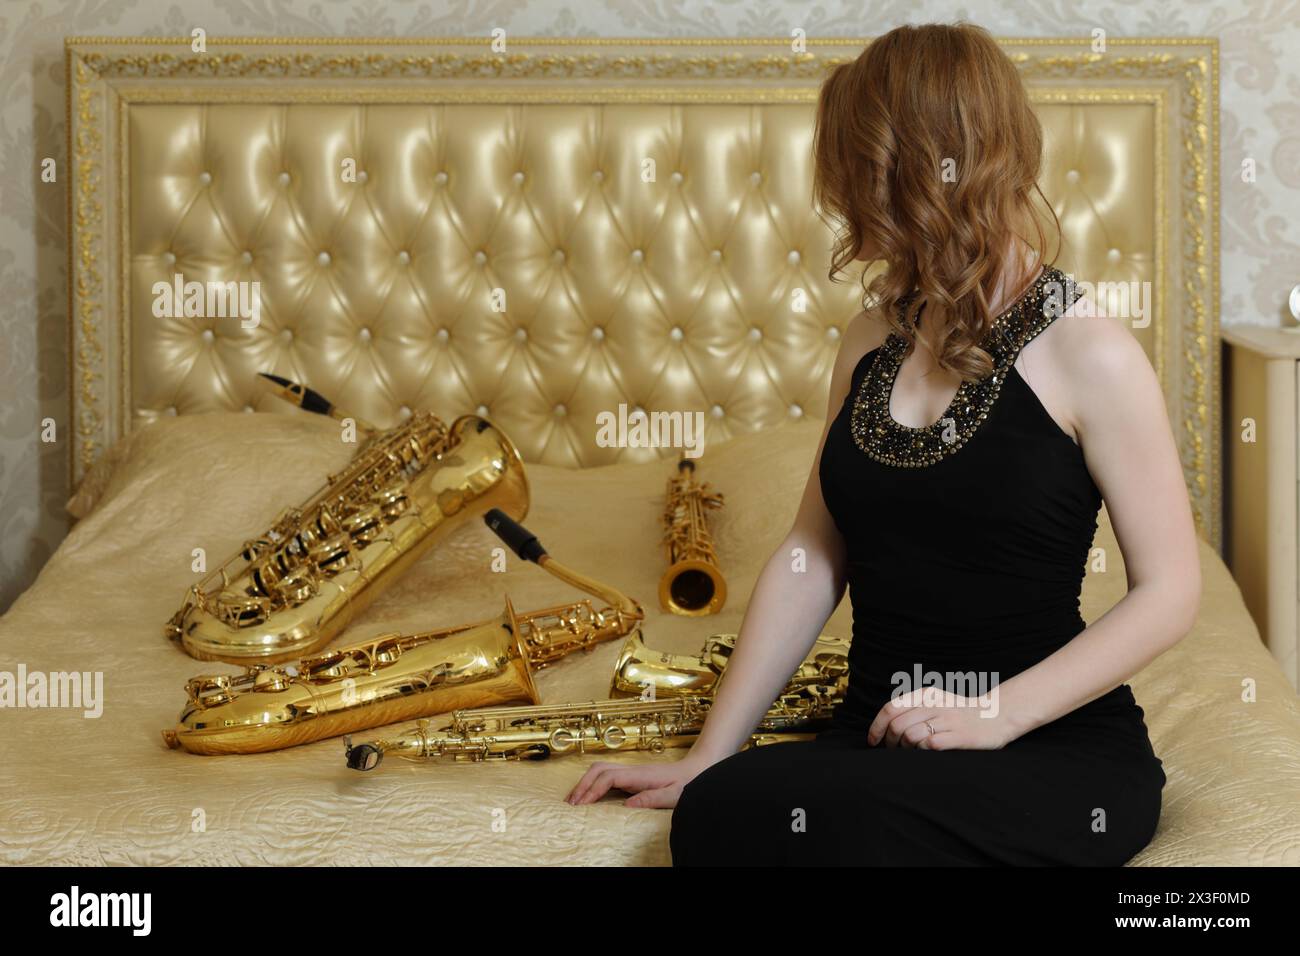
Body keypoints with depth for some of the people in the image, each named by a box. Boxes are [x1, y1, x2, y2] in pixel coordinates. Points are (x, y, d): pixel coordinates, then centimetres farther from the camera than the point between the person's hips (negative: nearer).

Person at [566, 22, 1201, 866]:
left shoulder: (1087, 353, -7)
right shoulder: (874, 338, 12)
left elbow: (1170, 592, -6)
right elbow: (813, 558, 12)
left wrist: (998, 712, -18)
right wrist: (708, 755, 6)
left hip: (1058, 747, -4)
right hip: (883, 736, 4)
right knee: (715, 813, -30)